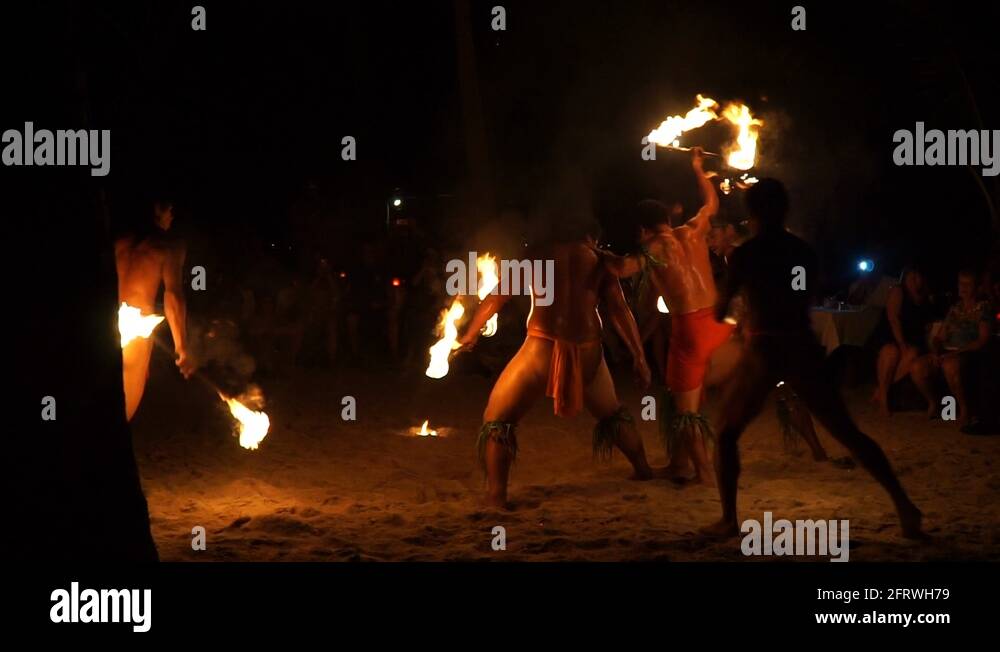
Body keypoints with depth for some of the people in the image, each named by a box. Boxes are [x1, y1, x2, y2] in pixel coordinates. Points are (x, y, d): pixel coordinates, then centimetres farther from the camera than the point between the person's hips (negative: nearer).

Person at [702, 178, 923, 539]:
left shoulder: (746, 253, -3)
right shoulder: (804, 251, 8)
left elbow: (721, 308, 3)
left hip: (763, 352, -3)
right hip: (802, 348, 4)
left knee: (727, 434, 13)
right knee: (847, 432, 9)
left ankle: (729, 519, 4)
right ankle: (903, 505, 1)